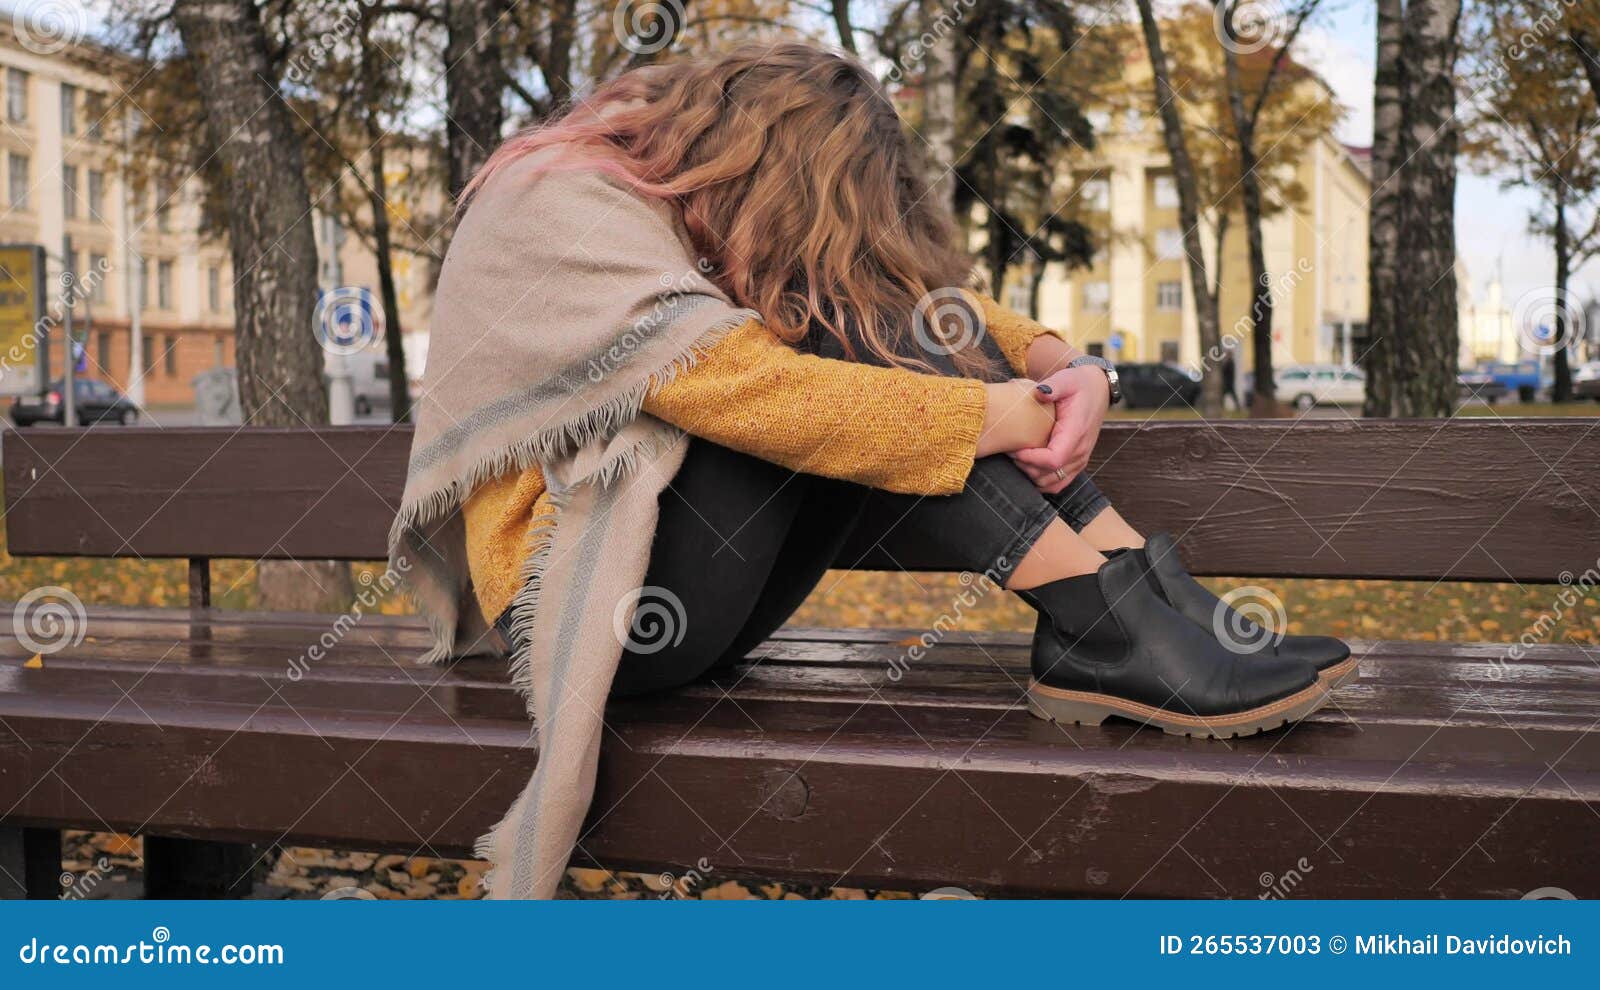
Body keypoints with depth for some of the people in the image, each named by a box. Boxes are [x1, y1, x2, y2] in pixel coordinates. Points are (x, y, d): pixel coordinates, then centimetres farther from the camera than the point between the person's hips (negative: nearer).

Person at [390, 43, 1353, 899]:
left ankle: (1130, 582, -19)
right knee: (837, 326, -23)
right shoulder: (560, 209, -19)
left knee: (860, 321, -12)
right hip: (582, 591, -7)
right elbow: (765, 393, -31)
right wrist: (1022, 413, -26)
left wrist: (1063, 362, -15)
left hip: (698, 601, 8)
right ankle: (1107, 621, -25)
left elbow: (919, 294, 4)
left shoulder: (702, 218, 6)